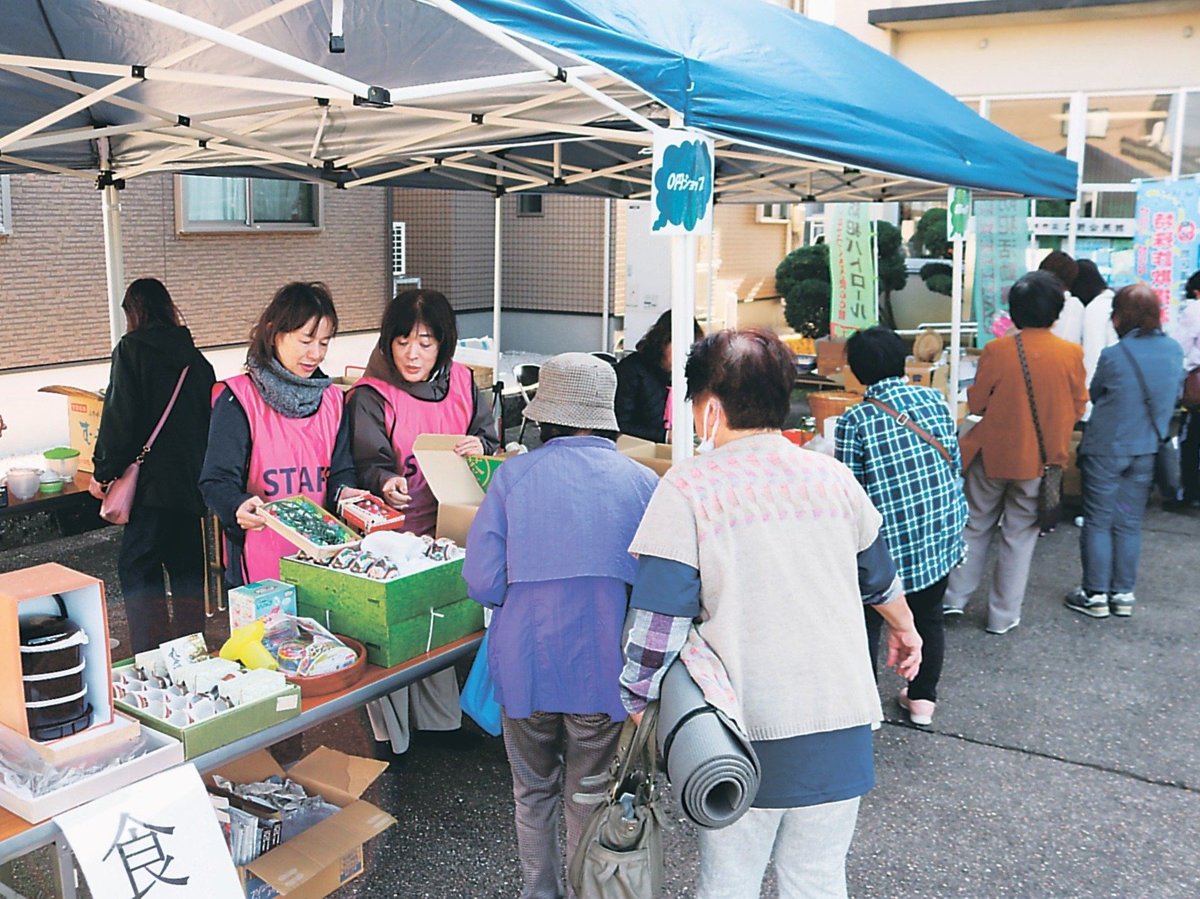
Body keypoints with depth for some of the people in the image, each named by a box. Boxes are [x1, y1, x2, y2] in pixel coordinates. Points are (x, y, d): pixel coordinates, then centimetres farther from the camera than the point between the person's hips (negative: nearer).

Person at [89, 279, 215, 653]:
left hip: (154, 481, -5)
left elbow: (120, 418, -10)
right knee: (188, 565, 13)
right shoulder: (194, 356, 9)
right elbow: (210, 418, 13)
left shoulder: (132, 349, -5)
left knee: (137, 567, 2)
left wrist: (103, 472, -2)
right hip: (194, 478, 6)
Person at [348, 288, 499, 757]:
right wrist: (386, 484, -37)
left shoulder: (461, 382, 3)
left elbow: (489, 441, 9)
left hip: (451, 526, 4)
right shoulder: (371, 396, -9)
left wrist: (479, 447, -14)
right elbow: (369, 463, -15)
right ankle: (389, 740, 19)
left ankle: (442, 720, 37)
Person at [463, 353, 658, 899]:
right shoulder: (642, 482, -4)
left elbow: (482, 583, -8)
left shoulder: (512, 477, -5)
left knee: (533, 793, 22)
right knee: (591, 803, 15)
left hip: (527, 665, 1)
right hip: (605, 669, 0)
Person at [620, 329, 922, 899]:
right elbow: (879, 577, 20)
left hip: (744, 733, -3)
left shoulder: (687, 489, -10)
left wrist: (633, 706, -1)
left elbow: (659, 621, -13)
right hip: (841, 730, 4)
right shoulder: (833, 478, 4)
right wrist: (904, 629, 39)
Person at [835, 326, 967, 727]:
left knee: (869, 619, 9)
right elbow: (955, 463, 7)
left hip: (887, 539, -5)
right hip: (941, 530, 5)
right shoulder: (934, 400, 0)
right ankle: (922, 699, 30)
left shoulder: (854, 420, -13)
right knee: (929, 615, 18)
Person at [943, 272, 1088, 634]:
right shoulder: (1071, 354, -11)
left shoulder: (997, 350, -13)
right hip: (1039, 459, 0)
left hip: (993, 454, 0)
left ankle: (955, 597, 24)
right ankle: (1003, 616, 18)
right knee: (1019, 535, 11)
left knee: (977, 525, 18)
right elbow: (1077, 408, -1)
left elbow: (976, 403, -4)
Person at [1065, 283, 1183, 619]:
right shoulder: (1174, 351, -3)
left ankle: (1095, 594, 12)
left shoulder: (1113, 356, -18)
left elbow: (1094, 394, -1)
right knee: (1129, 523, 14)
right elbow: (1175, 396, 12)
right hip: (1145, 451, 5)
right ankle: (1123, 593, 20)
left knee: (1098, 522, 7)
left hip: (1106, 449, -5)